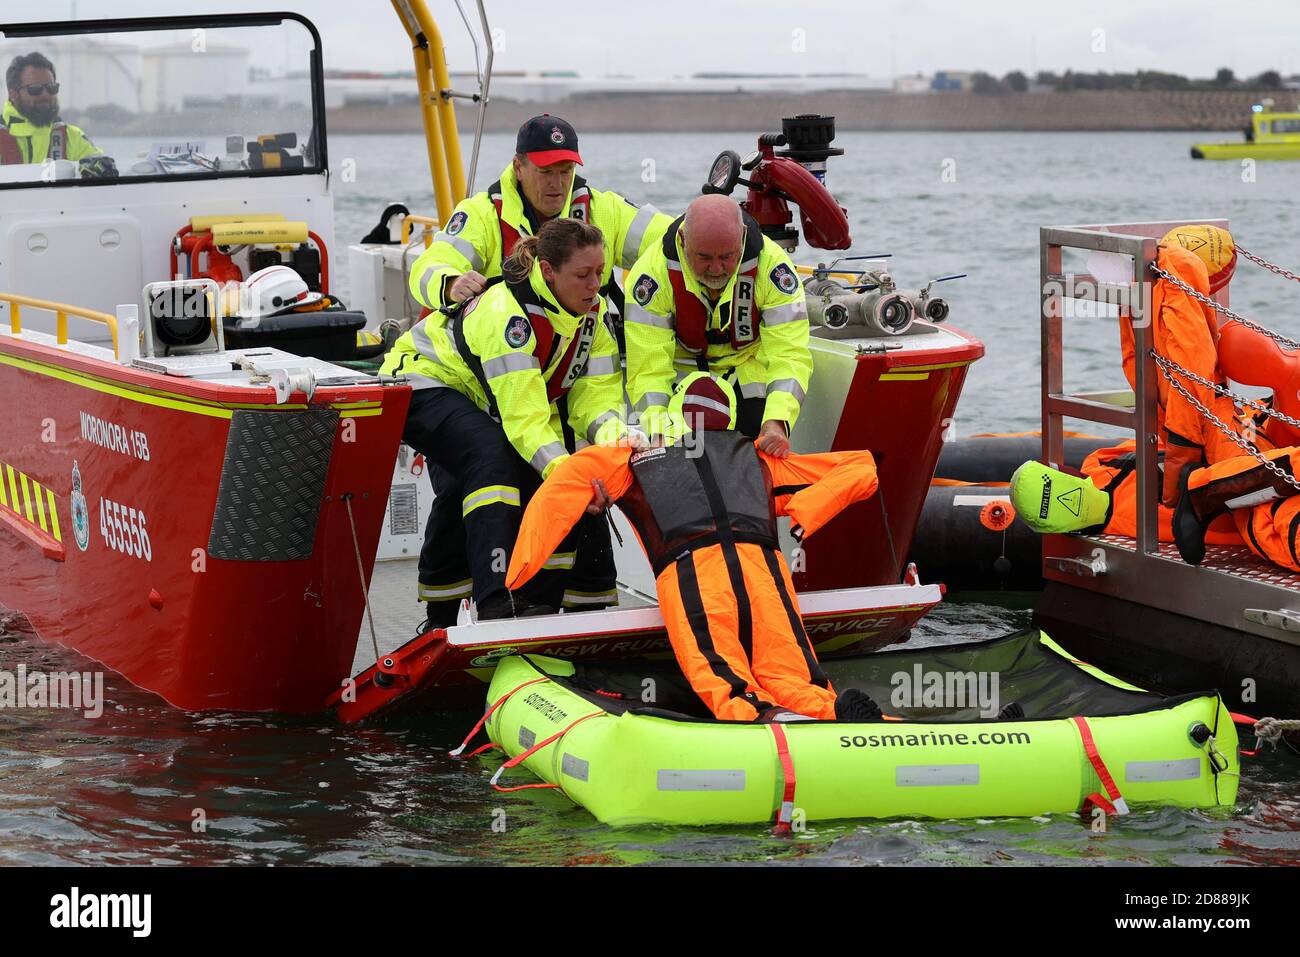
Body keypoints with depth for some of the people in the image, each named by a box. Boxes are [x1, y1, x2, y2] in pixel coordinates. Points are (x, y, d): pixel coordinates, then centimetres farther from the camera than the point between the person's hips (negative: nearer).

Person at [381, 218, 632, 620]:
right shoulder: (506, 312, -35)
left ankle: (536, 605, 1)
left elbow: (595, 392, -16)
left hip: (478, 402, 9)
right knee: (495, 456, -34)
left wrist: (610, 432, -39)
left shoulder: (592, 310, -11)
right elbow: (524, 416, -40)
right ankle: (497, 603, -42)